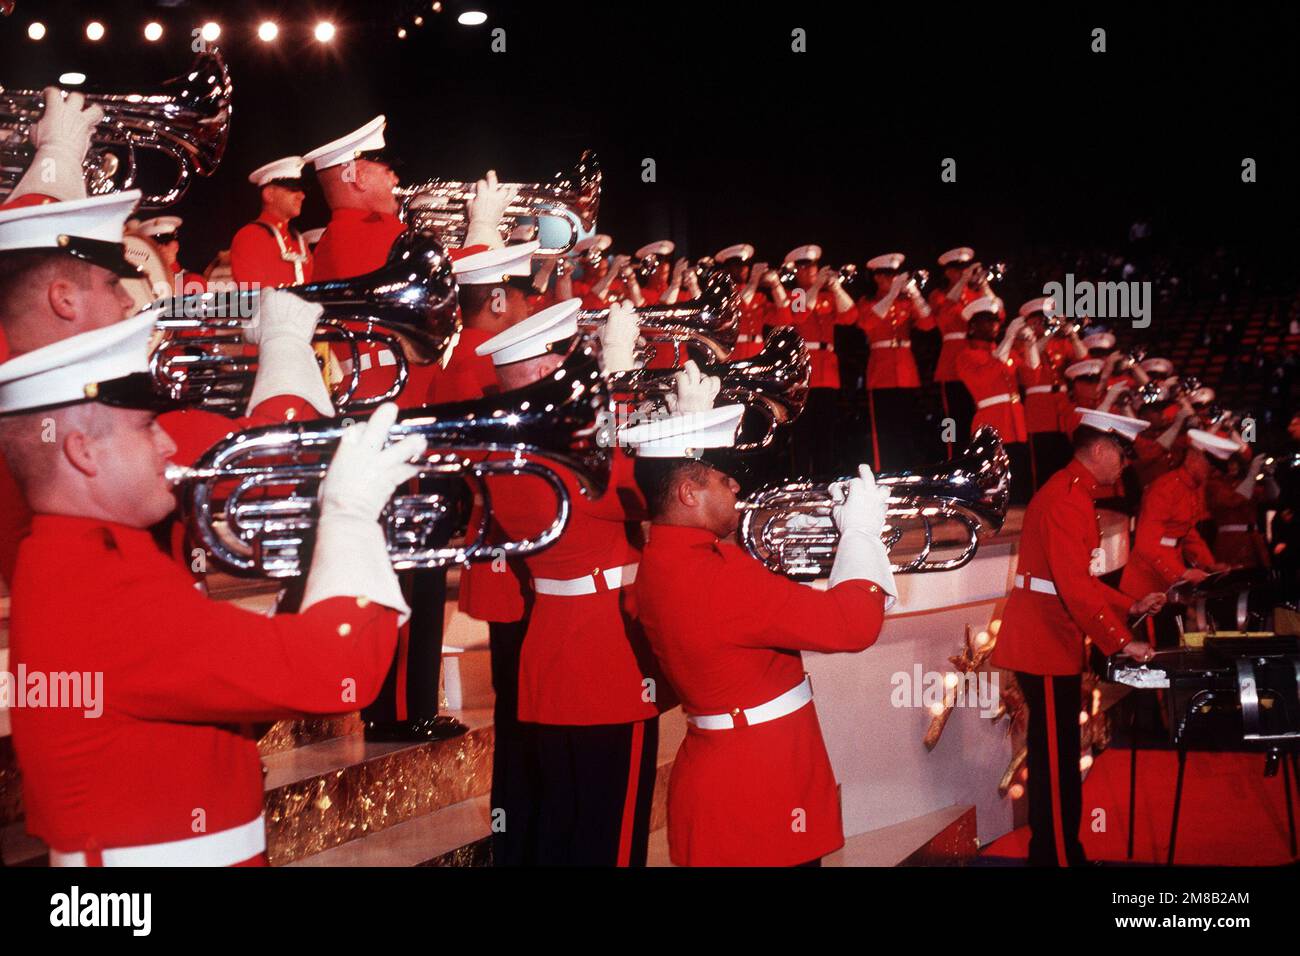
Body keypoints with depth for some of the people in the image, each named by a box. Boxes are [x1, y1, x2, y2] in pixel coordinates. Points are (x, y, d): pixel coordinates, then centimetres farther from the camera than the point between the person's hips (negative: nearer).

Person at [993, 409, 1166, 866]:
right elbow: (1074, 585, -25)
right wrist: (1121, 642, -23)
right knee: (1056, 760, -4)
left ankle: (1060, 852, 24)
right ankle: (1057, 857, 4)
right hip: (1046, 648, -11)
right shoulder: (1066, 498, -17)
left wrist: (1130, 606, 15)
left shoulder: (1074, 493, 18)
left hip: (1055, 645, 11)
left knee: (1059, 756, 16)